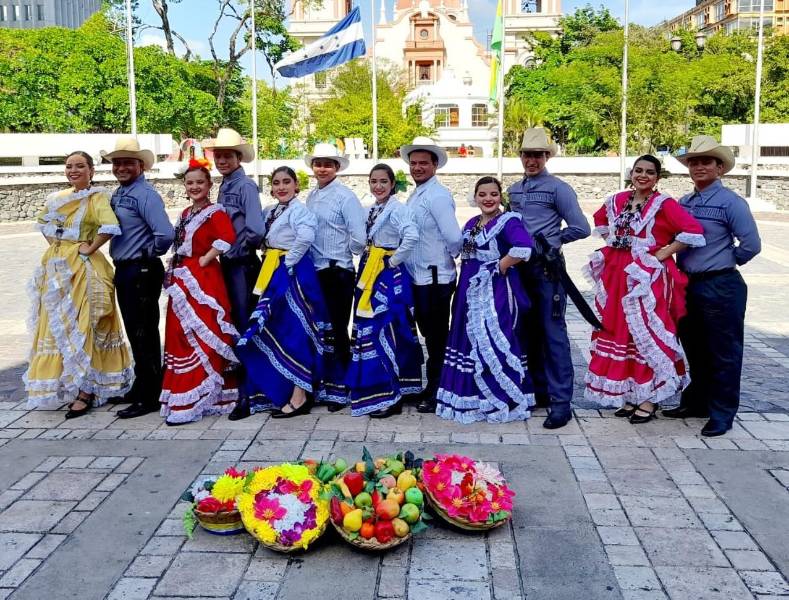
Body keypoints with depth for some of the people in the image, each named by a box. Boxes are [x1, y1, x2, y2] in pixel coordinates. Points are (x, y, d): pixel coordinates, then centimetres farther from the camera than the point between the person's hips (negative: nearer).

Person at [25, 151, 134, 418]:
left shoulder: (96, 197, -10)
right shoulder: (58, 198, 12)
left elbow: (111, 227, -28)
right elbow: (43, 221, 29)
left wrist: (90, 248, -17)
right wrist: (52, 242, 13)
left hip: (82, 268, -7)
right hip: (56, 269, 8)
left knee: (81, 327, -5)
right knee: (55, 326, 12)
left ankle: (86, 392, 4)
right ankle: (61, 385, 25)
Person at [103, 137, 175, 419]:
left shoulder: (146, 194, -17)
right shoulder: (117, 194, 12)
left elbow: (165, 234, -29)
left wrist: (150, 253, -12)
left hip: (142, 272, -9)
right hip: (124, 270, 9)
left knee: (144, 334, -3)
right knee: (134, 332, 18)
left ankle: (149, 398, 6)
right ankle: (141, 388, 31)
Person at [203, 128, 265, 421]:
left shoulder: (246, 186, -11)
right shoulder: (223, 187, 13)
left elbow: (255, 231, -21)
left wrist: (235, 251, -10)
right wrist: (223, 253, 3)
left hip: (243, 266, -8)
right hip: (227, 265, 8)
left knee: (244, 327, -4)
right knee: (232, 326, 15)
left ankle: (247, 395, 2)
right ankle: (238, 384, 27)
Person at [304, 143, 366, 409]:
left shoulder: (345, 196, -10)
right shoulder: (311, 196, 11)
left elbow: (359, 239, -13)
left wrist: (340, 254, 1)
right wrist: (313, 255, 7)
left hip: (338, 273, -7)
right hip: (315, 271, 7)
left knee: (337, 329, 1)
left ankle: (339, 389, 13)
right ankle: (322, 384, 27)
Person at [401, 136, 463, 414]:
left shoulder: (438, 196, -16)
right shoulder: (415, 195, 12)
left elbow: (454, 238, -22)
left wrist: (450, 256, -5)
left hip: (435, 278, -9)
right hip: (418, 277, 9)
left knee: (437, 336, 3)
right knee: (429, 333, 18)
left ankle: (437, 393, 15)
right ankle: (433, 386, 31)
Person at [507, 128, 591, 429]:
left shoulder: (558, 188, -5)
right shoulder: (514, 190, 14)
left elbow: (581, 228, -8)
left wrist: (550, 240, -1)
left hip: (547, 269, -6)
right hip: (520, 268, 7)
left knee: (552, 333, -6)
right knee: (529, 331, 11)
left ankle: (560, 401, -3)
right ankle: (539, 390, 23)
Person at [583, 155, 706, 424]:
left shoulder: (664, 204, -8)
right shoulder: (618, 200, 9)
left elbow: (694, 232, -19)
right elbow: (600, 220, 29)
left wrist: (663, 254, -14)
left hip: (647, 278, -6)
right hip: (617, 277, 6)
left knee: (646, 335, -3)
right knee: (618, 334, 9)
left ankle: (649, 399, 6)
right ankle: (629, 395, 21)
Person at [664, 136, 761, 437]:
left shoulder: (730, 202, -10)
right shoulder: (683, 203, 9)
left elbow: (751, 244, -13)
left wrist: (725, 263, -1)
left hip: (720, 287, -7)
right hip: (688, 285, 7)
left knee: (723, 353, 3)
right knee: (694, 349, 18)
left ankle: (721, 415, 13)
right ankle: (695, 403, 32)